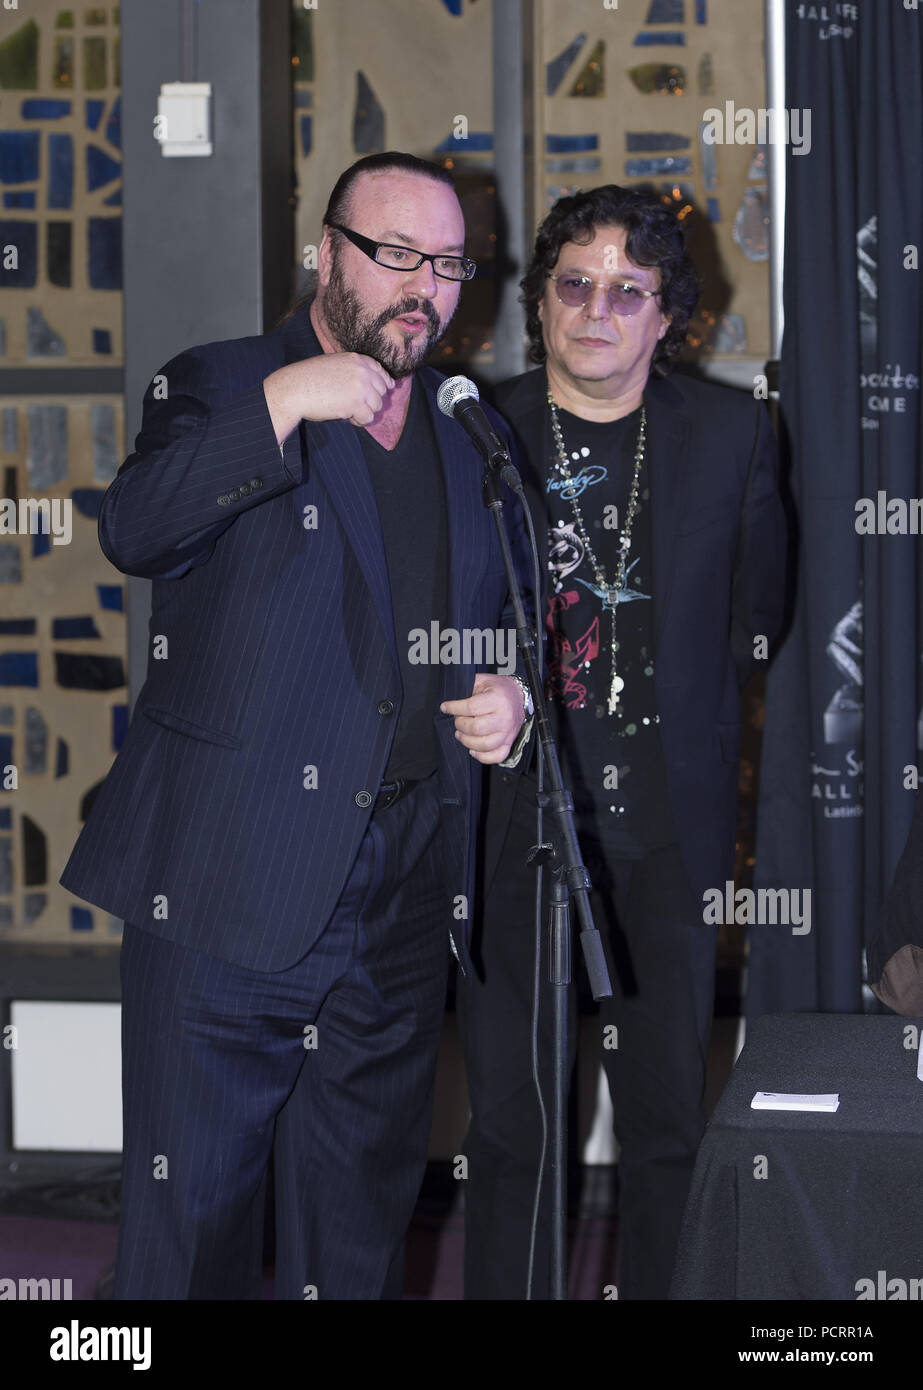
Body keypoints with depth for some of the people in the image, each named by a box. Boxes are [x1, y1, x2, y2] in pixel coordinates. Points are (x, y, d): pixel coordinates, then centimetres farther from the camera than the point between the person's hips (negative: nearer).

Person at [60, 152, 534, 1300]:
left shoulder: (472, 437, 15)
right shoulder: (219, 389, 1)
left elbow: (505, 625, 26)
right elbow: (132, 532, -18)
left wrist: (510, 694, 4)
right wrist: (281, 406, -25)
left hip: (406, 895, 5)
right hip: (229, 883, -4)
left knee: (366, 1200, 15)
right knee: (193, 1202, 1)